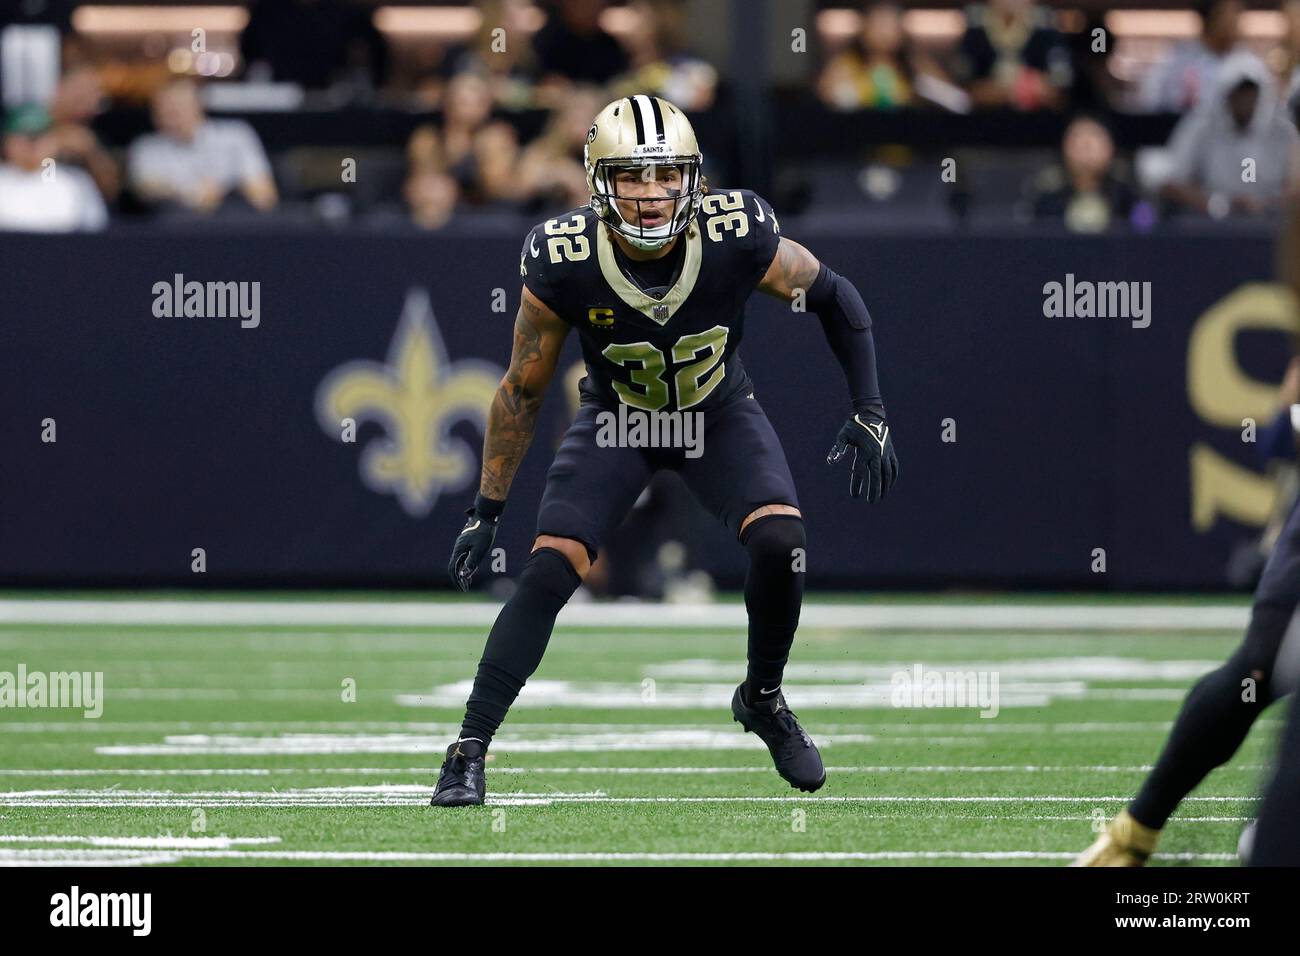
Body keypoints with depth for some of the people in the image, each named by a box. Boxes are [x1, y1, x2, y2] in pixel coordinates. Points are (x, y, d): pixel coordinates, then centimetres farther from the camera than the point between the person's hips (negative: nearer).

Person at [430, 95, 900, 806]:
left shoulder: (738, 239, -29)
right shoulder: (565, 264, -28)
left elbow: (834, 299, -8)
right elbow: (522, 392, -12)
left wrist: (868, 413, -12)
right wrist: (486, 510, -9)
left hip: (718, 413, 1)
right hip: (617, 419, -1)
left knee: (780, 542, -22)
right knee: (550, 568, -18)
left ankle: (763, 698, 6)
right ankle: (469, 748, -9)